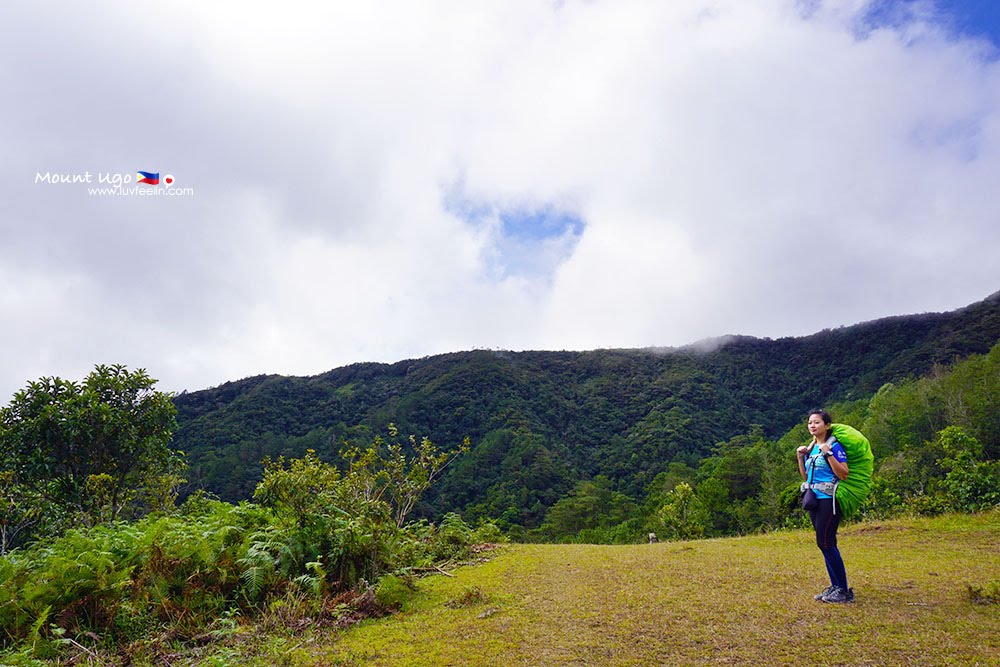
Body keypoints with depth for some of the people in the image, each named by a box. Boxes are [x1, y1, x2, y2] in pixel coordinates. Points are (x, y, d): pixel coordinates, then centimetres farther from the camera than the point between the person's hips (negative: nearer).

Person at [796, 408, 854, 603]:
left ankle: (844, 590, -1)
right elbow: (806, 477, 18)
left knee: (825, 542, -11)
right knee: (826, 543, 11)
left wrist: (828, 453, -22)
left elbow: (843, 474, -17)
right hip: (814, 500, 8)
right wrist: (801, 457, 7)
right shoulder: (811, 448, 14)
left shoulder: (835, 446, -8)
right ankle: (835, 586, 18)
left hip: (829, 500, -8)